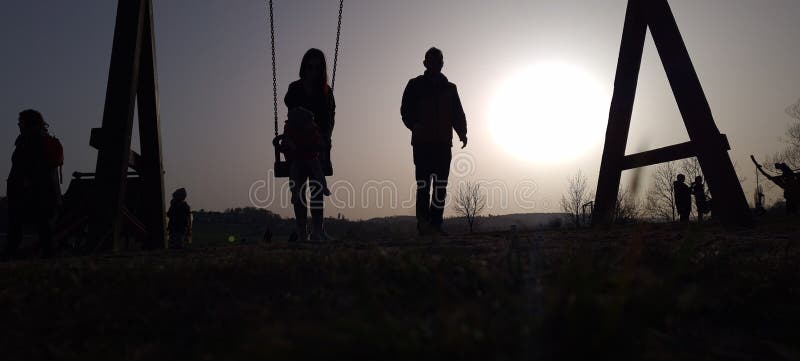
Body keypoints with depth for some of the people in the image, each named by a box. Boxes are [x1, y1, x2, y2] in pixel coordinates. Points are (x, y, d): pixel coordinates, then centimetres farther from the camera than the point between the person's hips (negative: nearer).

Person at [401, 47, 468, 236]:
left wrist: (462, 132, -6)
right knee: (423, 183, -8)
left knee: (440, 186, -1)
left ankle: (435, 223, 3)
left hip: (443, 144, 3)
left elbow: (458, 114, 13)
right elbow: (406, 110, 2)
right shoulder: (415, 85, 10)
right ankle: (423, 222, -5)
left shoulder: (450, 88, 18)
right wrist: (416, 127, -18)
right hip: (422, 143, -3)